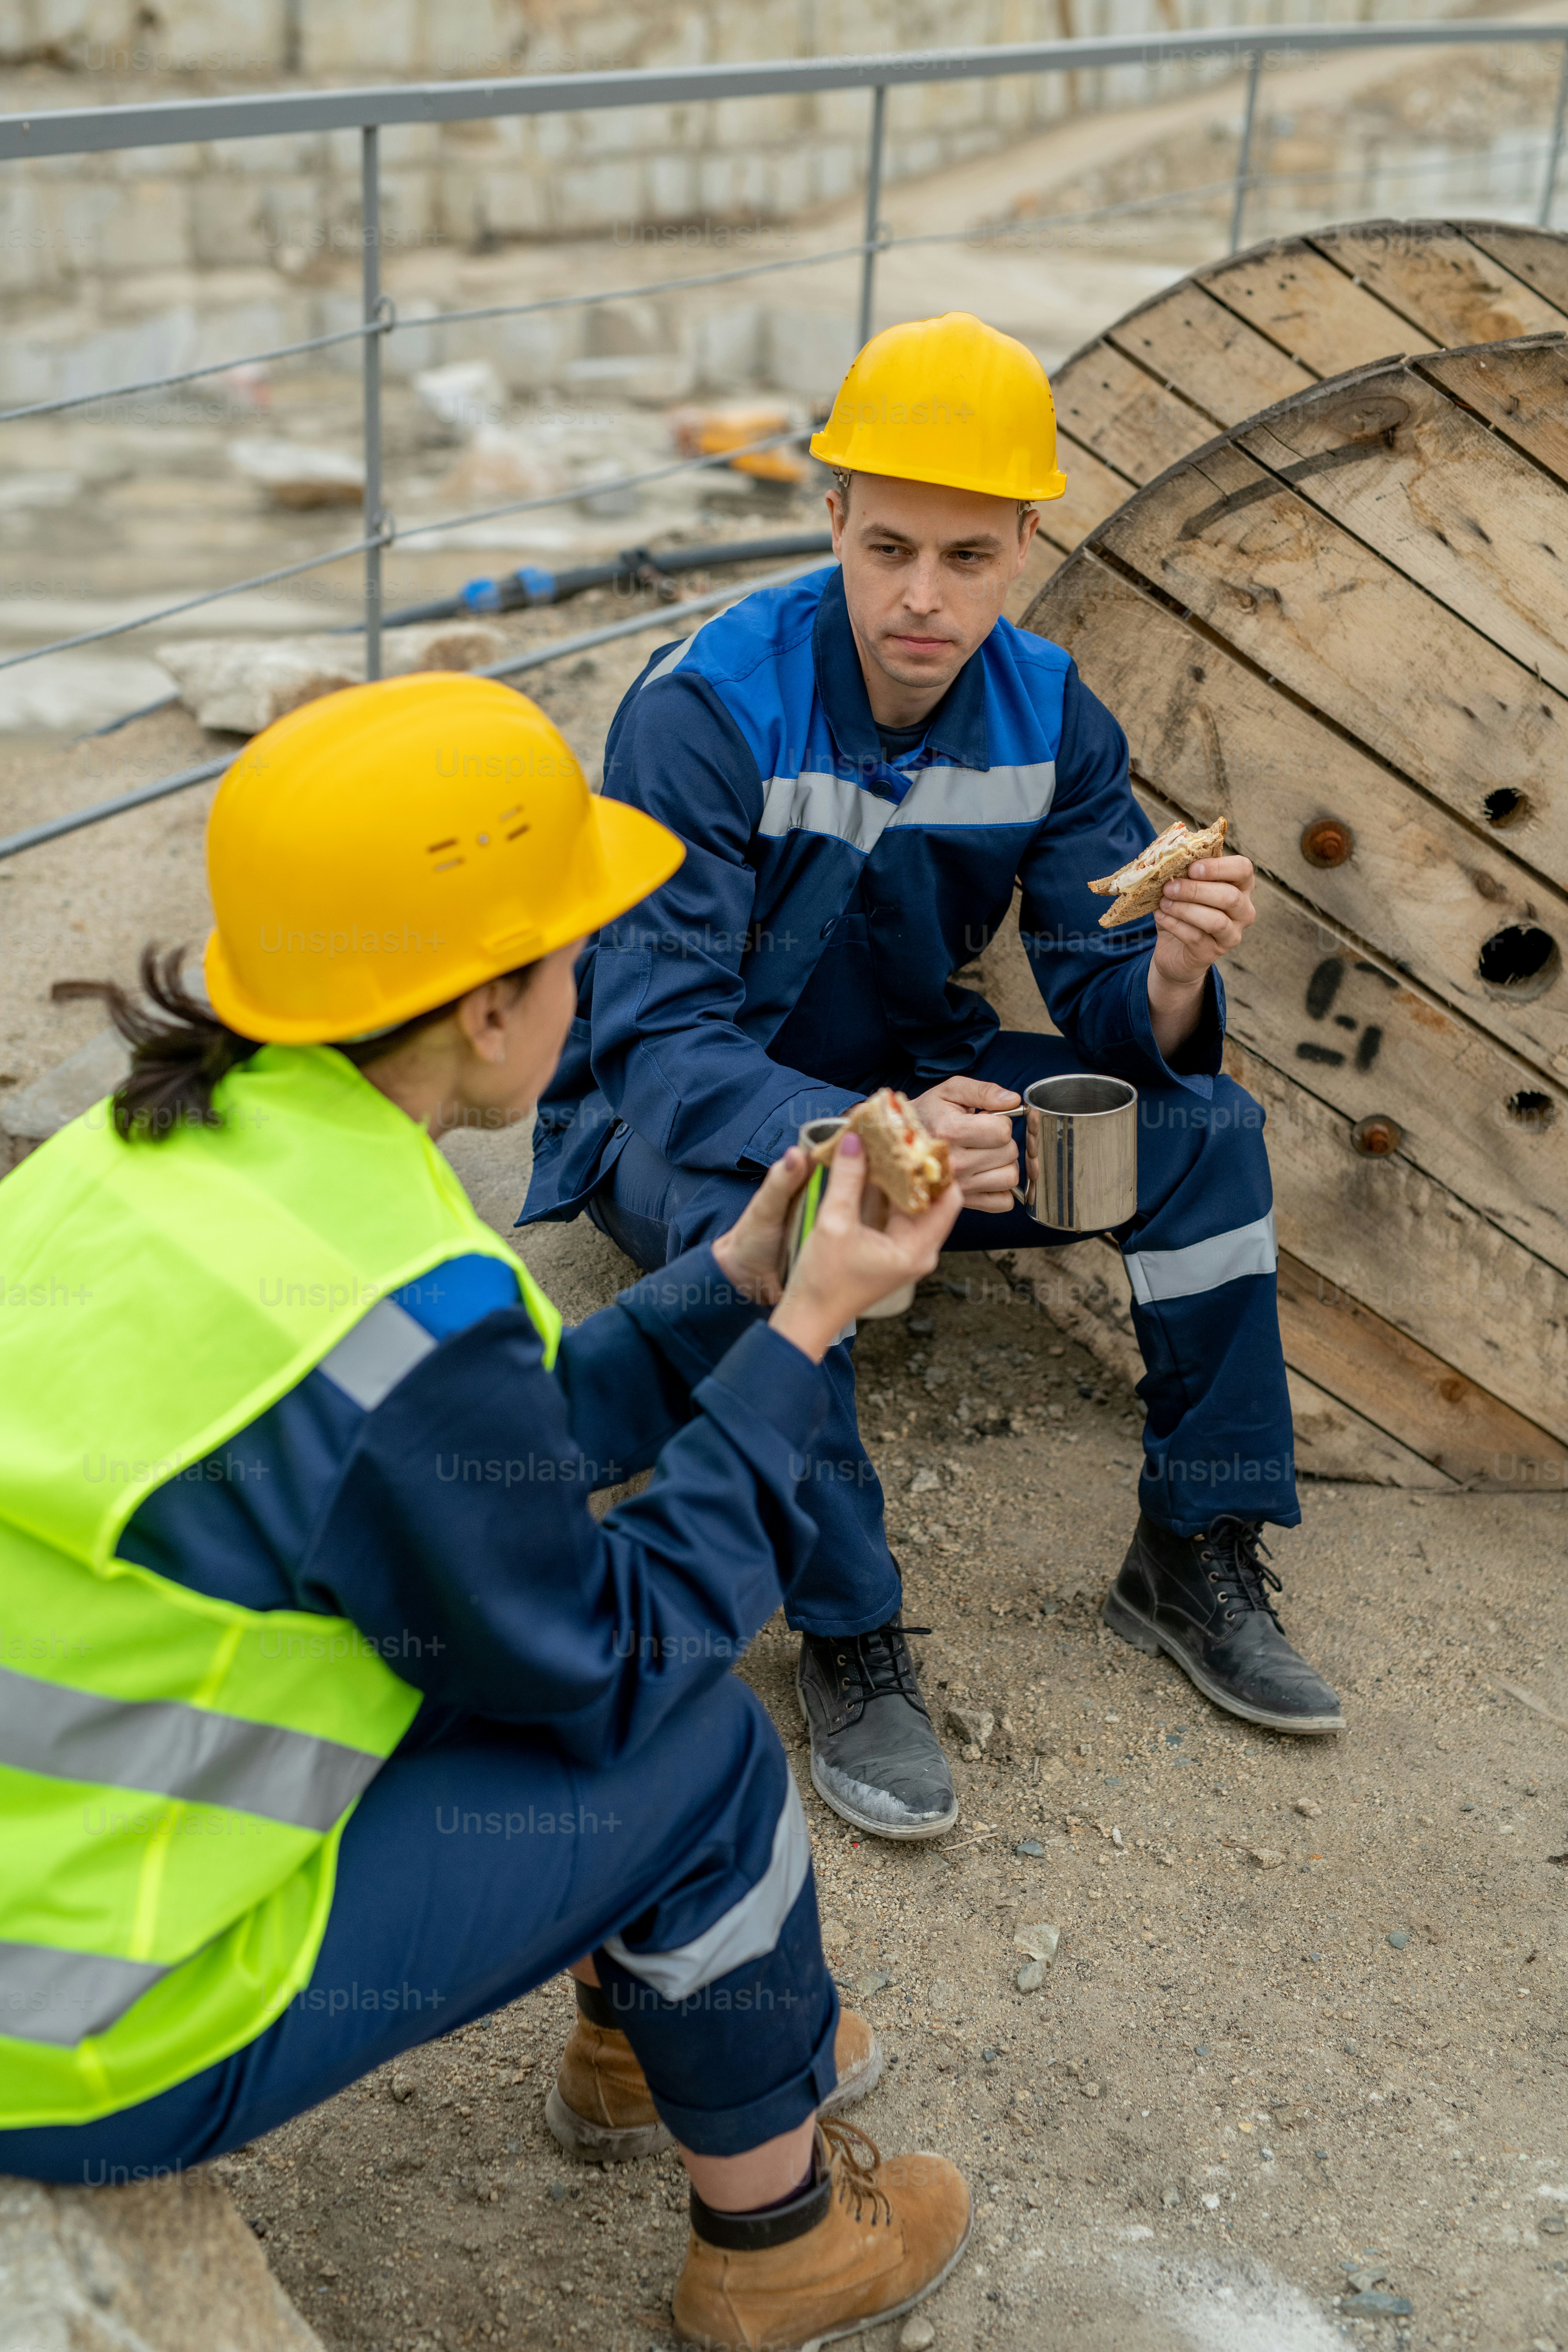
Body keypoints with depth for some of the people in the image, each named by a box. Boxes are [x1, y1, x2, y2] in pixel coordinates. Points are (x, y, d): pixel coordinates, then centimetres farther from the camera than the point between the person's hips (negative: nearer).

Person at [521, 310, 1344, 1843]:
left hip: (907, 1083, 5)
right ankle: (848, 1645, -21)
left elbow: (1107, 1002, -10)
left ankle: (1195, 1558, 0)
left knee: (1208, 1129, -14)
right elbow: (661, 1038, -32)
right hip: (679, 1114, -5)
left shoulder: (1049, 714, -10)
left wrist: (1173, 977, -36)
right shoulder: (705, 708, -26)